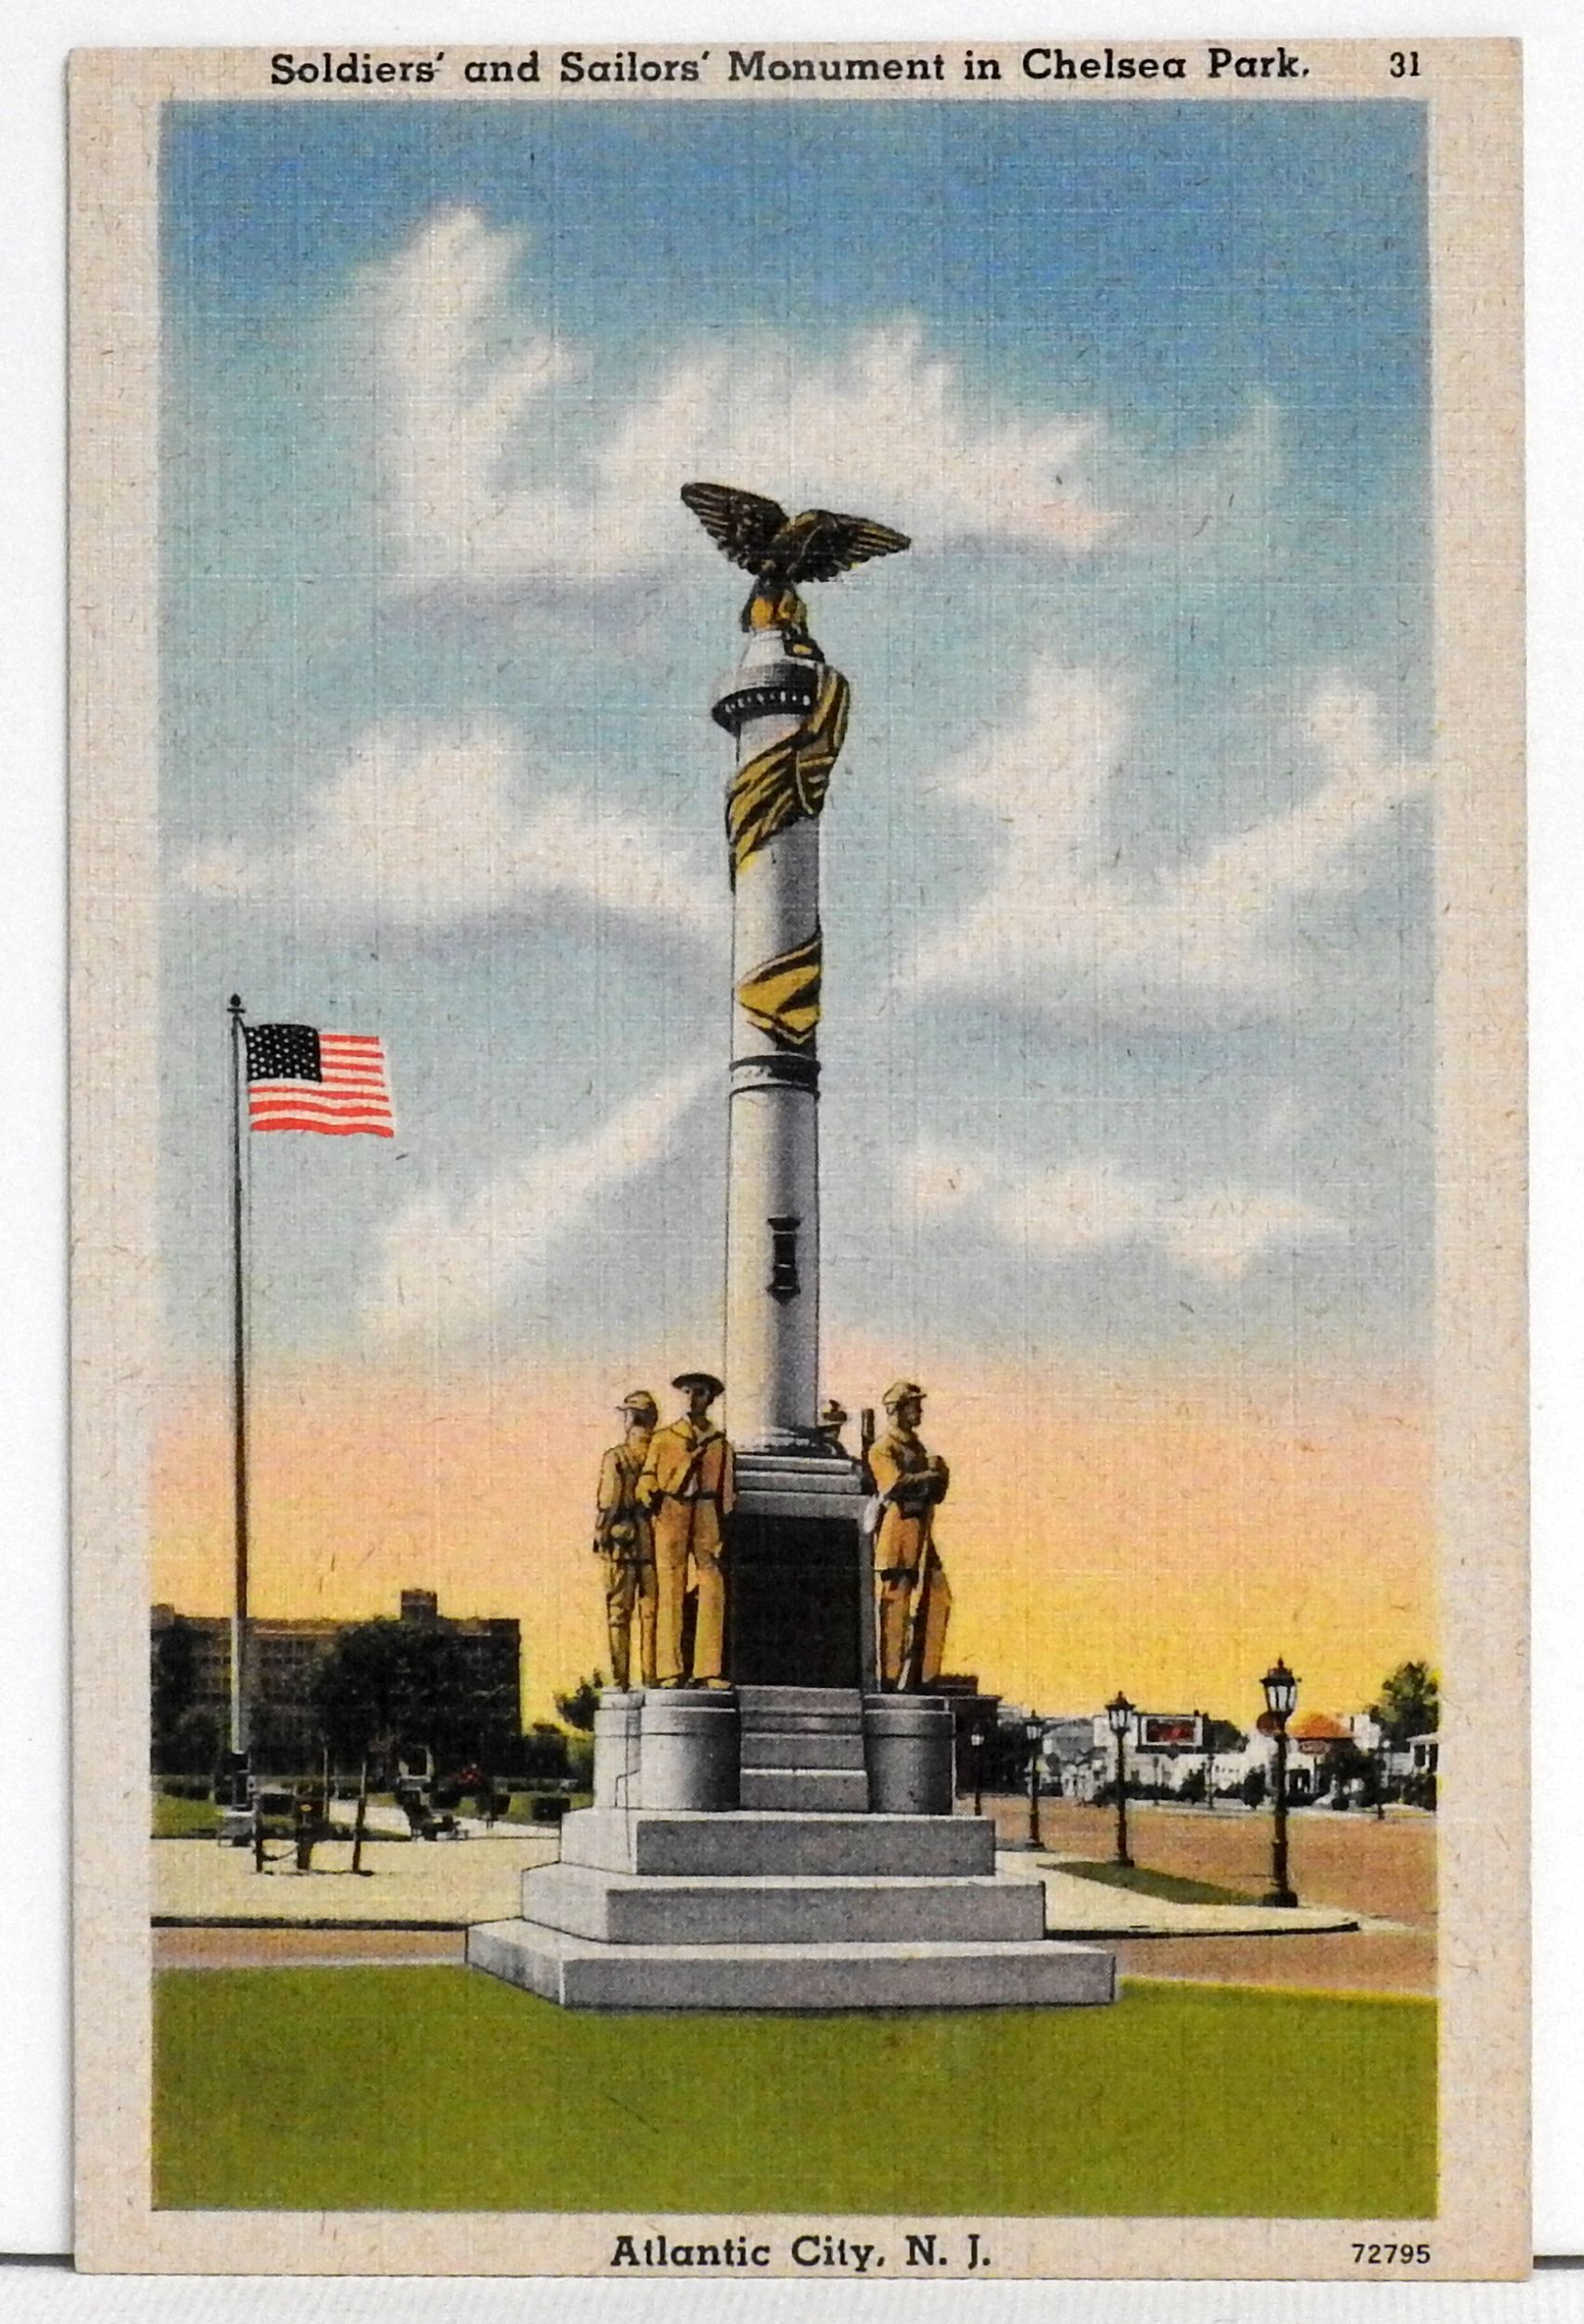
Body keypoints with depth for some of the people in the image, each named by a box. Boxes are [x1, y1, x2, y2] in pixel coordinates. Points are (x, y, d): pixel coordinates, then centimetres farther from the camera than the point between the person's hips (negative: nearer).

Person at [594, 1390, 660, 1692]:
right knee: (652, 1611, 7)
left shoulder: (615, 1457, -6)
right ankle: (651, 1676, 5)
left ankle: (620, 1677, -2)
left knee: (619, 1612, 2)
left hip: (622, 1542, -3)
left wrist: (601, 1539, -2)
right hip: (655, 1540, 3)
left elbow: (608, 1502, -8)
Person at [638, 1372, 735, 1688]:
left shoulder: (720, 1443, 15)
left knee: (712, 1591, -7)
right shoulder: (663, 1439, 13)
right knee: (670, 1592, -6)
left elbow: (727, 1490, 13)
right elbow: (647, 1481, 10)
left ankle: (708, 1670, -6)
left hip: (707, 1518, 1)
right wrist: (650, 1499, -10)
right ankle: (670, 1671, -7)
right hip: (670, 1516, -1)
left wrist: (722, 1532, 5)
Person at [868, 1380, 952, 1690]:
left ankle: (921, 1674, 10)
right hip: (896, 1539, -8)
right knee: (895, 1609, -8)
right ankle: (891, 1678, -5)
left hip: (922, 1537, 8)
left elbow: (937, 1493, 17)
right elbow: (897, 1484, -22)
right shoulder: (883, 1448, -6)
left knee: (936, 1601, 4)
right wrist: (928, 1476, -11)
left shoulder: (918, 1447, 20)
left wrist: (937, 1477, -4)